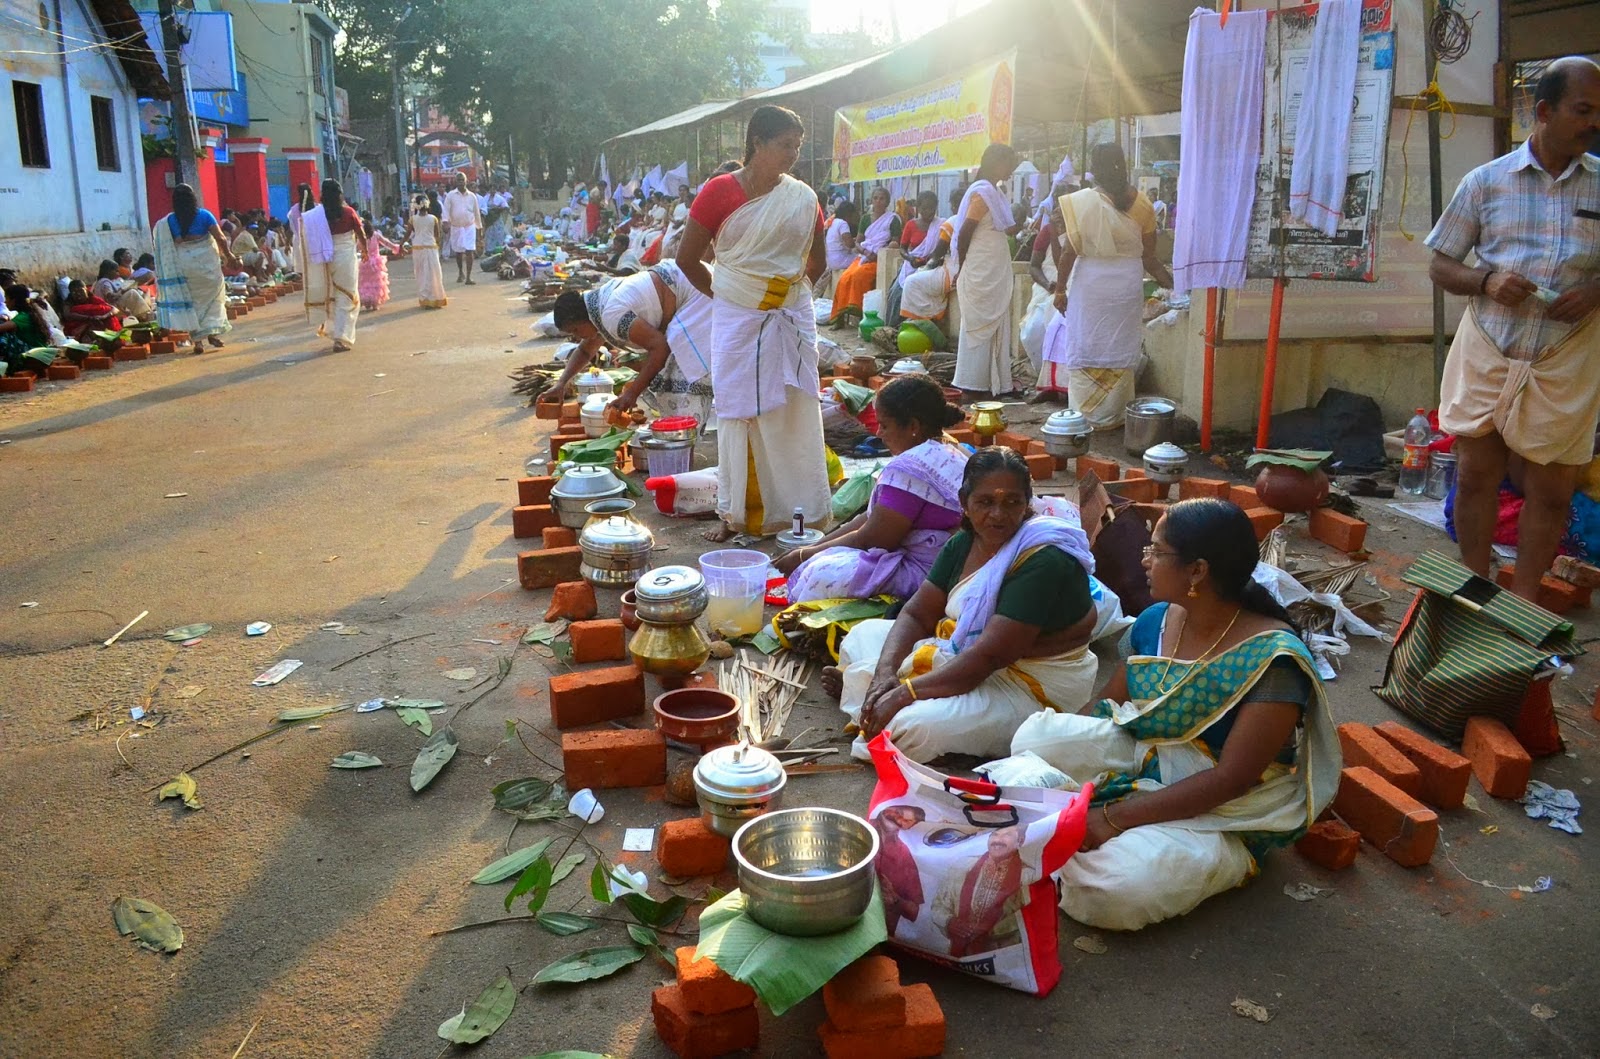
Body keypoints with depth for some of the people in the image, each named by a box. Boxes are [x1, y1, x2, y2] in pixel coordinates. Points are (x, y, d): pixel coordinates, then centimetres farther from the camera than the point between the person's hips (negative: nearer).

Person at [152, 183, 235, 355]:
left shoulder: (168, 221, 0)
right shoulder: (204, 215, -4)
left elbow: (167, 248, -2)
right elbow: (220, 239, -7)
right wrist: (229, 256, 6)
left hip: (184, 264, 1)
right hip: (206, 262, -1)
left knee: (192, 301, 8)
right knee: (213, 296, 12)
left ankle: (197, 339, 4)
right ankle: (213, 331, 0)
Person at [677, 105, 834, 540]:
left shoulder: (803, 197, 3)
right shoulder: (720, 192, -7)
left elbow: (815, 262, 16)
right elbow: (687, 259, -2)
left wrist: (793, 291, 9)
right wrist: (724, 294, 5)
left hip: (793, 319, 3)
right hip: (738, 320, -2)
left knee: (796, 413, 4)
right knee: (740, 413, 5)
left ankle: (800, 509, 15)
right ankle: (737, 512, 17)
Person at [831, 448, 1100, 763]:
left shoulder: (1043, 561, -25)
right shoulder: (962, 544, 1)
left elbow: (989, 656, -29)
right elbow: (916, 615, 0)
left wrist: (905, 692, -29)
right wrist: (885, 674, -18)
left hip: (1029, 687, -8)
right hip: (958, 655, 8)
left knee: (912, 728, -26)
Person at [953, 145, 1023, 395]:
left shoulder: (992, 191, 16)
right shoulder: (983, 192, -14)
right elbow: (964, 233, -15)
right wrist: (963, 267, -8)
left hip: (994, 274, 10)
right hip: (982, 275, -10)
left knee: (995, 326, 11)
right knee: (981, 327, -4)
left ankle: (994, 382, 16)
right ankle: (974, 384, 2)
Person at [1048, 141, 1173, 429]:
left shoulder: (1080, 202, -8)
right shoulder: (1140, 203, 1)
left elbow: (1070, 251, -8)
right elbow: (1148, 257, 3)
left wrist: (1060, 290, 1)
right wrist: (1171, 283, 14)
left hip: (1091, 285, -3)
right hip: (1128, 285, 3)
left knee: (1086, 348, 6)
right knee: (1121, 350, 10)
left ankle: (1087, 416, 9)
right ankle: (1115, 415, 17)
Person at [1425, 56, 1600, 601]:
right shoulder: (1487, 181, 2)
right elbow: (1440, 265, 6)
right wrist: (1487, 282, -13)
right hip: (1487, 353, 0)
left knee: (1551, 489, 5)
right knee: (1476, 476, 6)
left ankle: (1522, 602, 20)